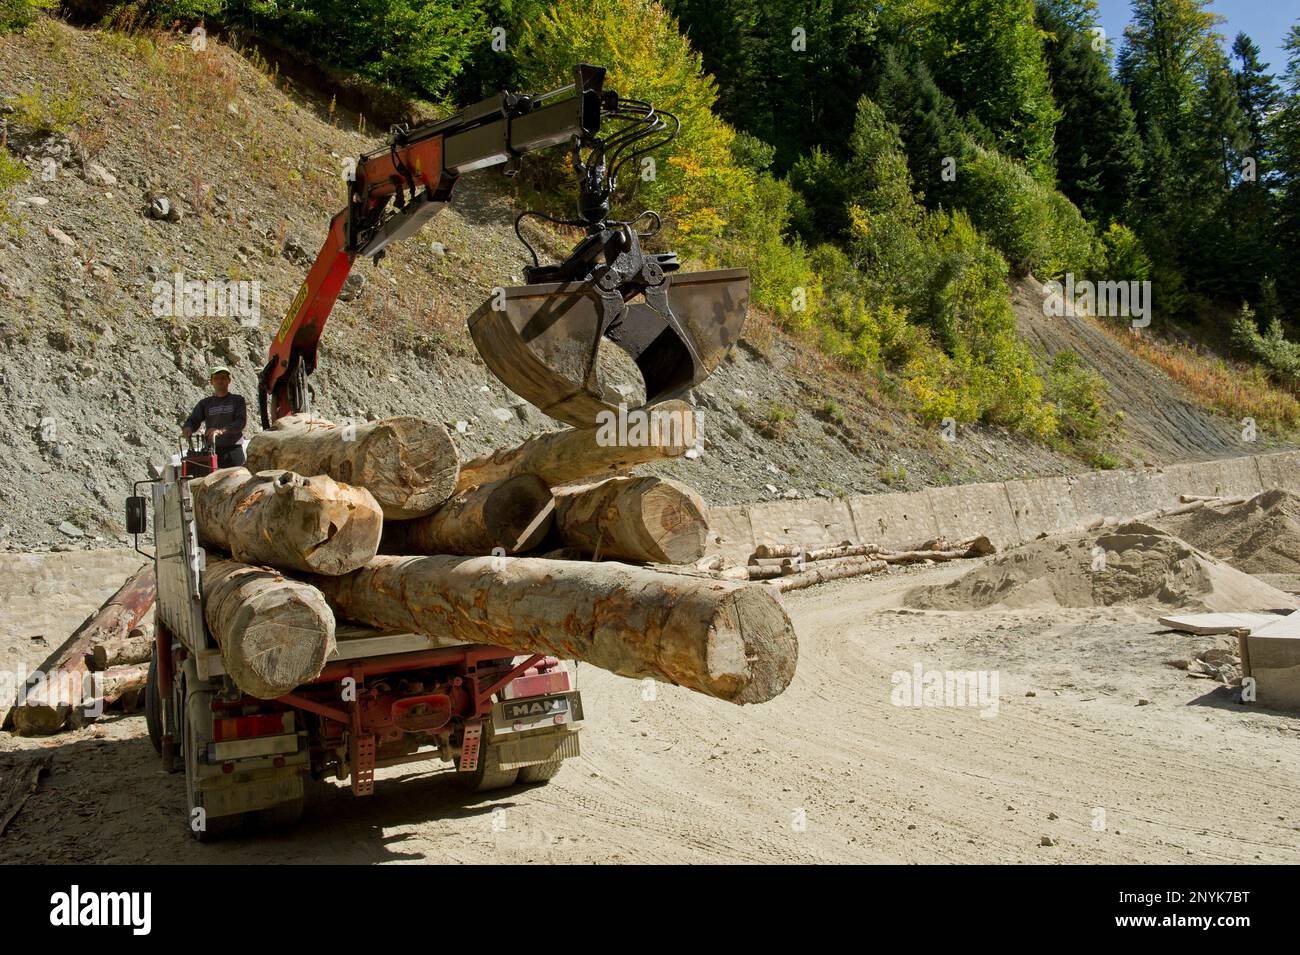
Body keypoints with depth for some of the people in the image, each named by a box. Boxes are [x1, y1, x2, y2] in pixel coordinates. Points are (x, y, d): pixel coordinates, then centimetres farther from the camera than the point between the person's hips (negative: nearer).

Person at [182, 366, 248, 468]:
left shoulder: (237, 400, 8)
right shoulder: (205, 403, 17)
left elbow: (242, 421, -6)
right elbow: (192, 420, 9)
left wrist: (221, 430, -21)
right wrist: (187, 429, -17)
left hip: (233, 450, -2)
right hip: (211, 451, 2)